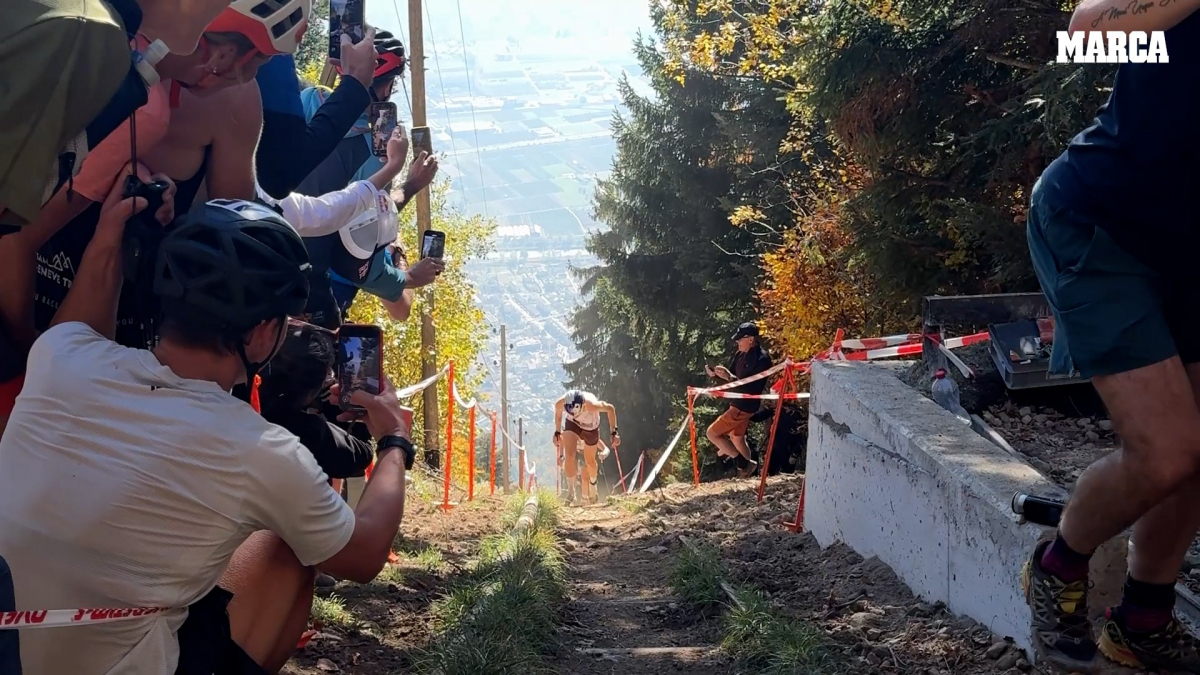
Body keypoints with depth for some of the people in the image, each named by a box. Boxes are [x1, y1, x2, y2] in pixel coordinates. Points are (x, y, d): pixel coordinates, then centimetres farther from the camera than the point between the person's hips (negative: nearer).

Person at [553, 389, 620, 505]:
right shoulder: (560, 403, -34)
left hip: (591, 428, -1)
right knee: (569, 456, -22)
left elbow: (610, 409, -24)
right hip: (572, 425, 1)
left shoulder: (591, 405, -43)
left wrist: (614, 432, -20)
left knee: (589, 461, 13)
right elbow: (558, 413, -8)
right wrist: (557, 432, 2)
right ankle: (571, 490, -6)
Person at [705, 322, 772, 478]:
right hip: (737, 404, 9)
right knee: (737, 438, 21)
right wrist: (716, 374, -8)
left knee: (712, 433, -5)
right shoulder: (741, 354, 5)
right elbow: (731, 375, 13)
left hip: (744, 406, -9)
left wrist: (730, 378, -36)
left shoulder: (762, 359, -22)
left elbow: (753, 387, -28)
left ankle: (745, 464, 4)